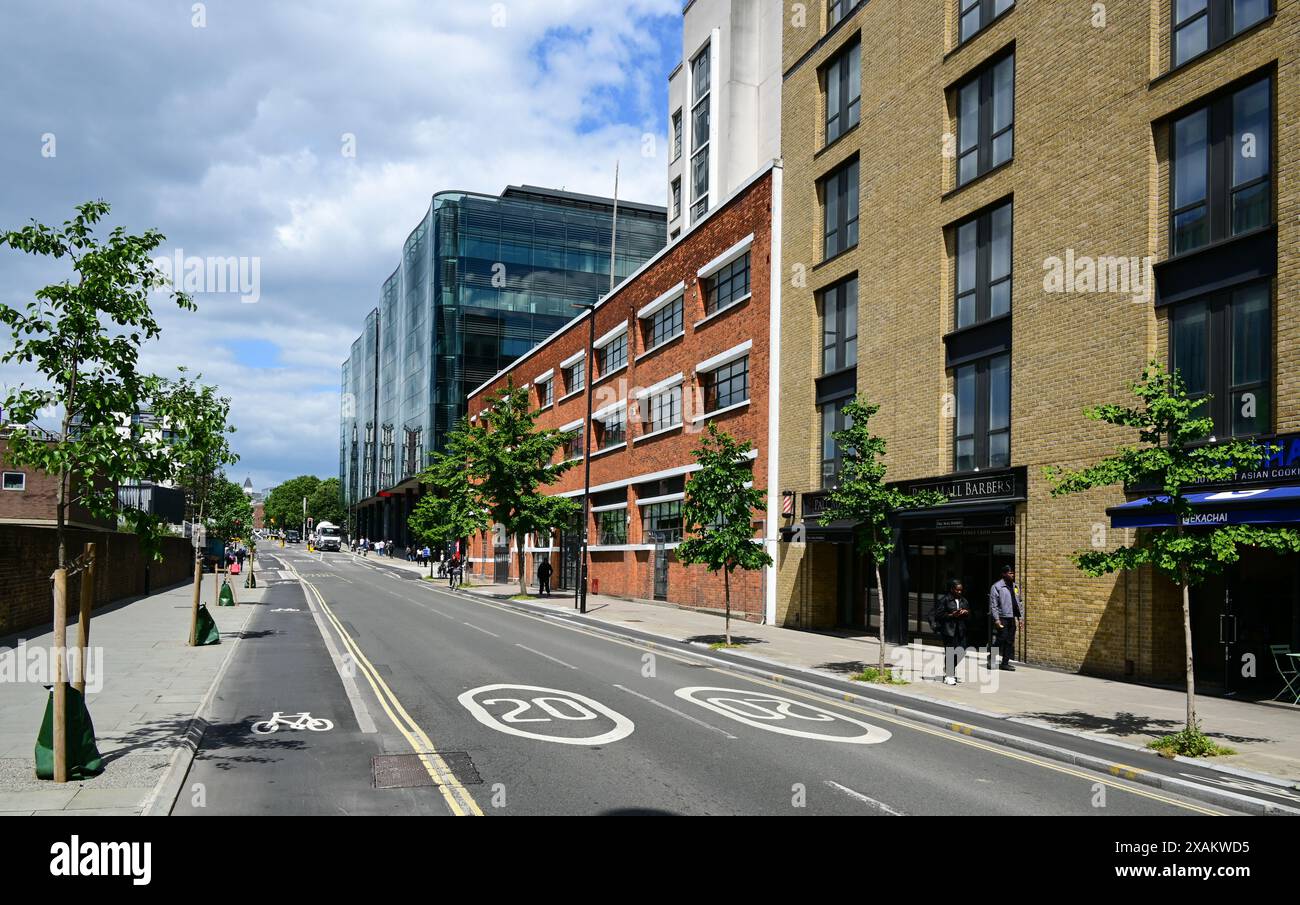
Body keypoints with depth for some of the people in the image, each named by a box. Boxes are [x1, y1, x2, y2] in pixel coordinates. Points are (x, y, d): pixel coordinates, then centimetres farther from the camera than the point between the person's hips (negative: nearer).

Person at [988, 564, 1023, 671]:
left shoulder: (1015, 586, 15)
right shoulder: (997, 587, -7)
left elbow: (1019, 603, 20)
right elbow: (993, 605, -10)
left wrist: (1021, 616, 11)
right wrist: (996, 619, -15)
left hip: (1012, 618, 7)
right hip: (1002, 618, -7)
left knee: (1010, 642, 7)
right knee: (1001, 639, -9)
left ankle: (1005, 662, 14)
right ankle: (991, 659, 4)